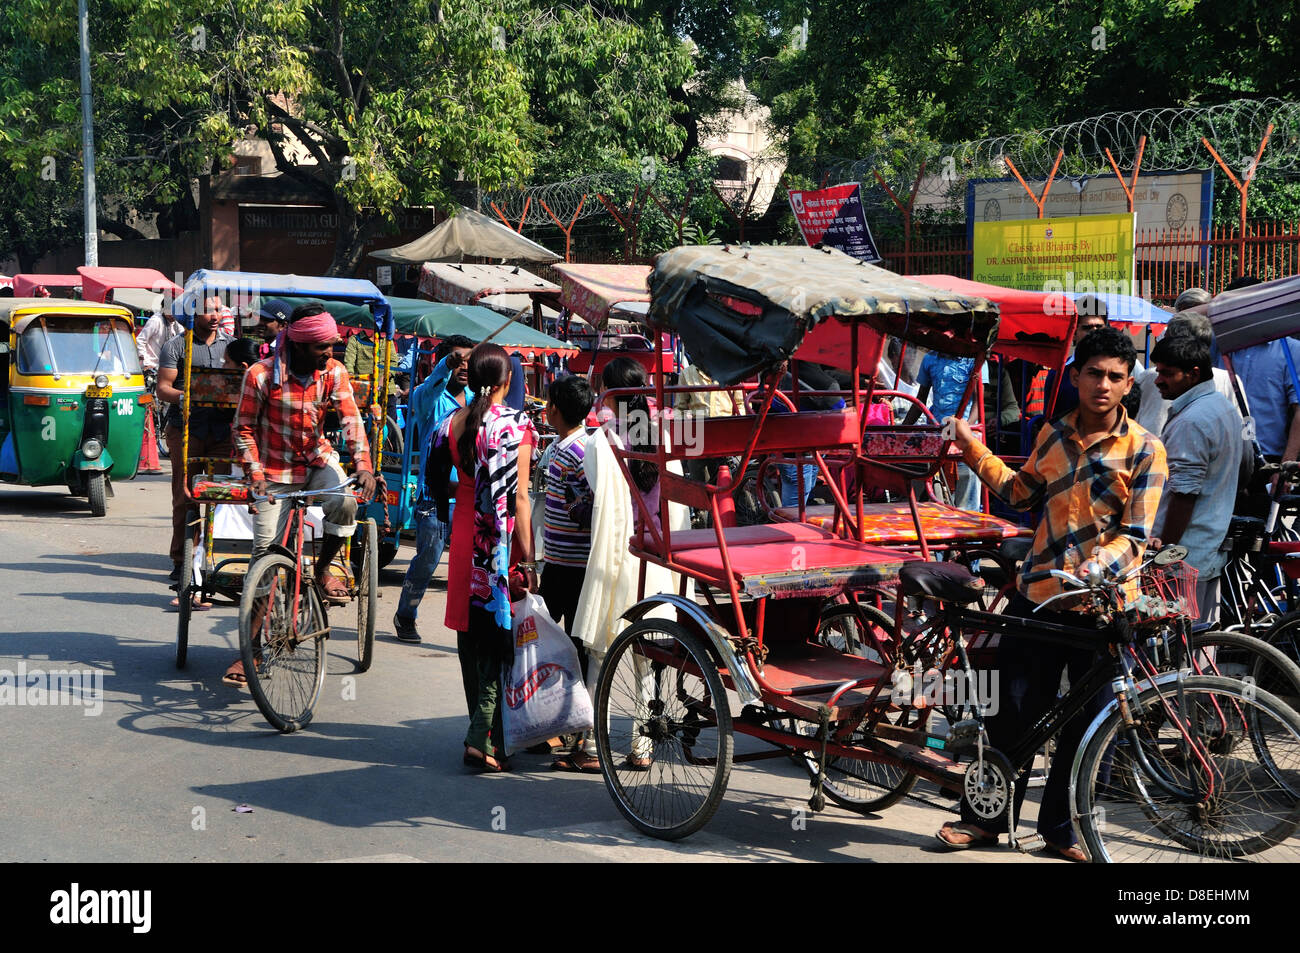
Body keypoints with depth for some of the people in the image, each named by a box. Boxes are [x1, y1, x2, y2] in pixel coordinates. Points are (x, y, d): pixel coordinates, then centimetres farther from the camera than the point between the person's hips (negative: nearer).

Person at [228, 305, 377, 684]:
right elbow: (244, 429, -8)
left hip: (317, 461, 3)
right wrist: (255, 474, -20)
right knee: (265, 554, -5)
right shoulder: (262, 374, -15)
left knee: (345, 502, -30)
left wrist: (363, 464, -30)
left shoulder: (333, 372, -7)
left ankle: (323, 568, 0)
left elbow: (350, 418, -14)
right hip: (275, 470, -2)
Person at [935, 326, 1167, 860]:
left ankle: (1061, 827, 22)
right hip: (1038, 594, 3)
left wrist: (1096, 569, -27)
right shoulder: (1054, 435, 7)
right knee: (1015, 711, 10)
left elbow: (1135, 535, -10)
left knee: (1085, 725, 6)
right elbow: (1023, 494, 20)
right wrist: (974, 450, 12)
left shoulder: (1144, 450, -6)